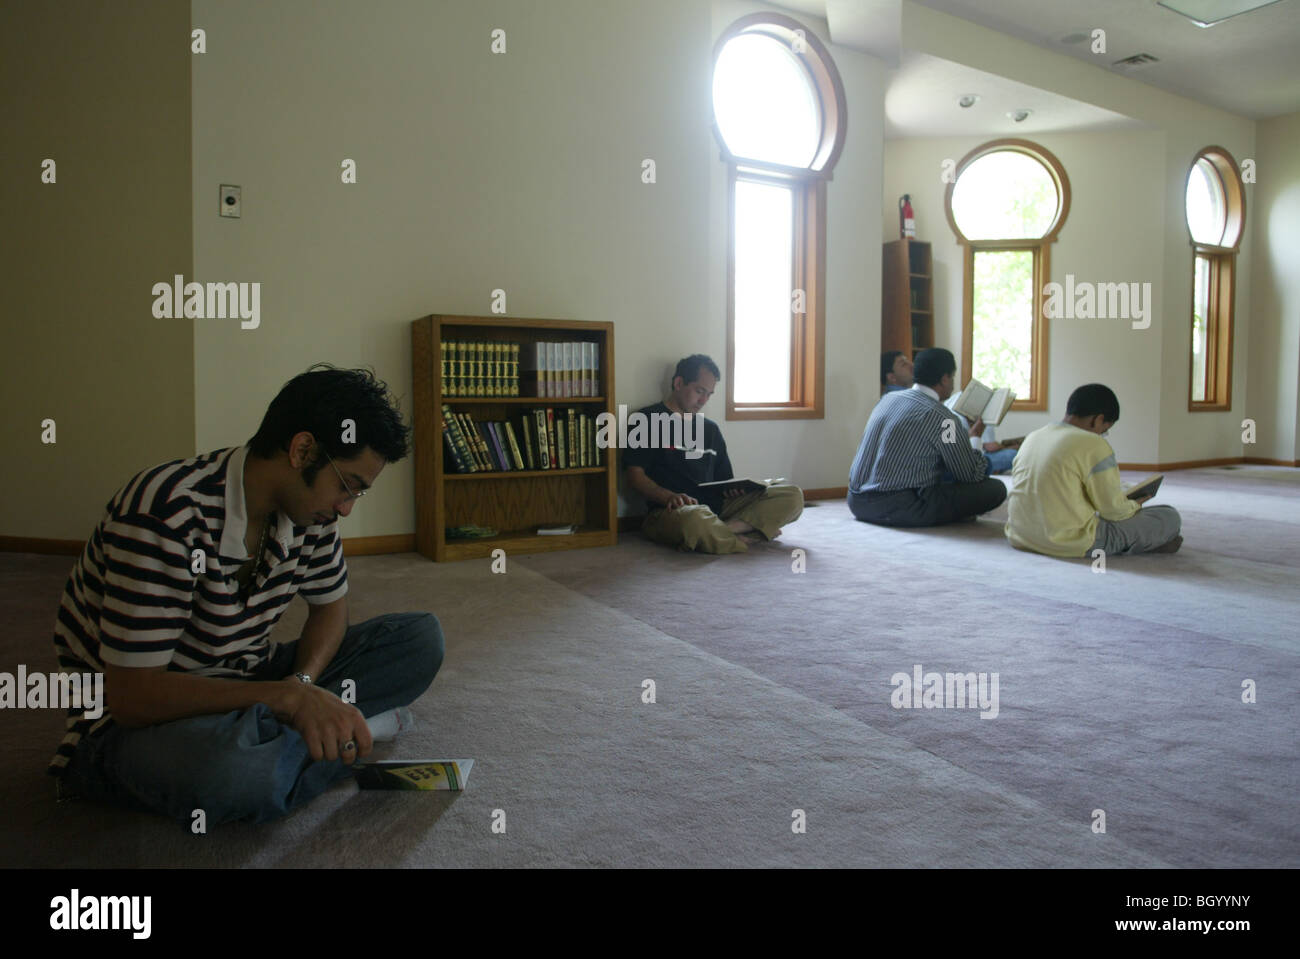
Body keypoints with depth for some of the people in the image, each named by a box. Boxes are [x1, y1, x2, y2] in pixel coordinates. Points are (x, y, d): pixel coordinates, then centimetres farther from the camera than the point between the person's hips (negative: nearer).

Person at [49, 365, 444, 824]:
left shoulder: (308, 510, -6)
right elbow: (132, 696, -28)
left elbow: (330, 605, 9)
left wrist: (301, 684, -13)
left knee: (421, 637, -5)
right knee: (232, 767, -42)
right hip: (131, 720, -6)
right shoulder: (168, 515, -28)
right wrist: (288, 697, -34)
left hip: (240, 689, 7)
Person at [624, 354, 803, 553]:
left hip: (716, 507, 7)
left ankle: (726, 529, -27)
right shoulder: (647, 420, 6)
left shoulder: (710, 429, 26)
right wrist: (670, 497, -22)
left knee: (793, 496, -11)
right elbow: (635, 477, -3)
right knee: (696, 520, -44)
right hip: (671, 512, -7)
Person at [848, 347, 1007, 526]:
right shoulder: (940, 417, -12)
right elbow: (971, 476, -2)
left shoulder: (887, 398, 11)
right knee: (996, 488, -4)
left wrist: (967, 435, 36)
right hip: (898, 510, -9)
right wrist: (974, 437, 17)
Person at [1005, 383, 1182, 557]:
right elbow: (1113, 509, -9)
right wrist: (1134, 505, 14)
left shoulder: (1032, 437, 9)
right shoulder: (1094, 446, -12)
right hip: (1071, 544, -8)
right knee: (1169, 517, 2)